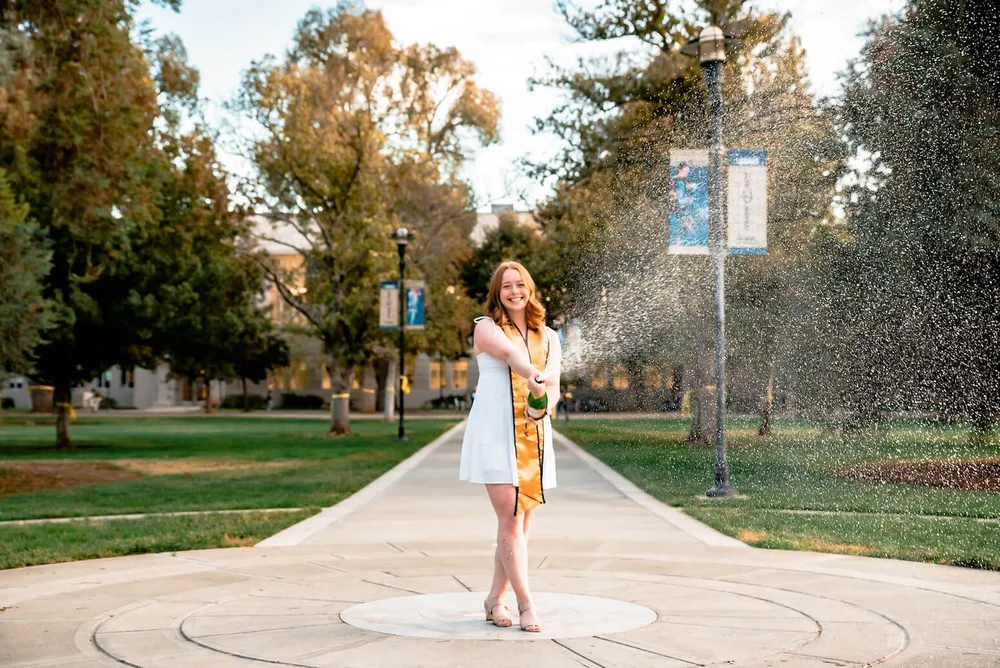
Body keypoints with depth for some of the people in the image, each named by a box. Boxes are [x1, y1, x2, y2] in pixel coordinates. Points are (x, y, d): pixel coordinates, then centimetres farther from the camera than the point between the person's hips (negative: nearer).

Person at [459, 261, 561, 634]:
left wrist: (545, 397, -22)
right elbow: (509, 353, -19)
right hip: (495, 432, -4)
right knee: (511, 520, -10)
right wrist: (533, 375, -40)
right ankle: (526, 605, -9)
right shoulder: (486, 327, 4)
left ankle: (495, 600, 14)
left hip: (533, 435, 4)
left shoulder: (547, 337, 16)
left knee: (519, 522, 3)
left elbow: (554, 384, 3)